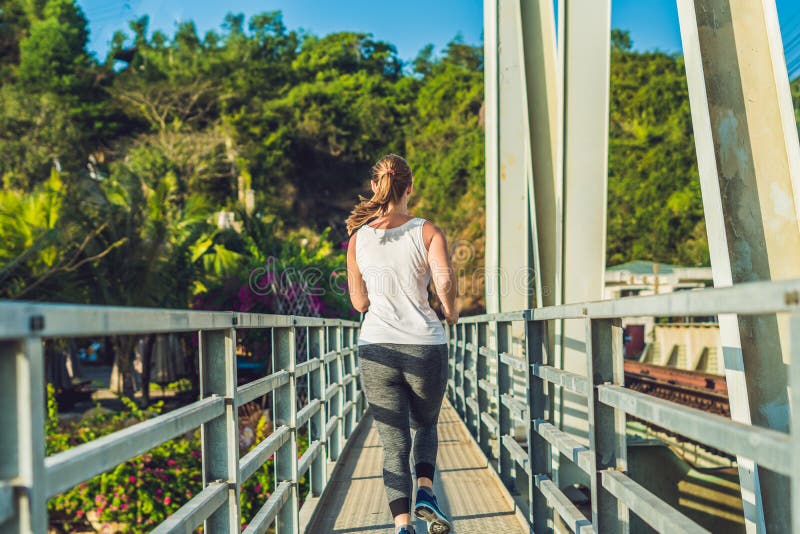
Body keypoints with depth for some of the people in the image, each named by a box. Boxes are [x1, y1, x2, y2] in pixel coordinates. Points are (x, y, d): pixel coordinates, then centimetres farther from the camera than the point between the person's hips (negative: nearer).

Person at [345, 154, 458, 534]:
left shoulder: (358, 238, 5)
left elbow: (359, 302, 10)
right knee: (425, 426, 24)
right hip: (425, 347, -1)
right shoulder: (427, 232, -2)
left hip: (376, 349, 1)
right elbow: (445, 281, -17)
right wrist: (450, 313, 1)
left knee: (394, 443, 8)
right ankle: (425, 491, 3)